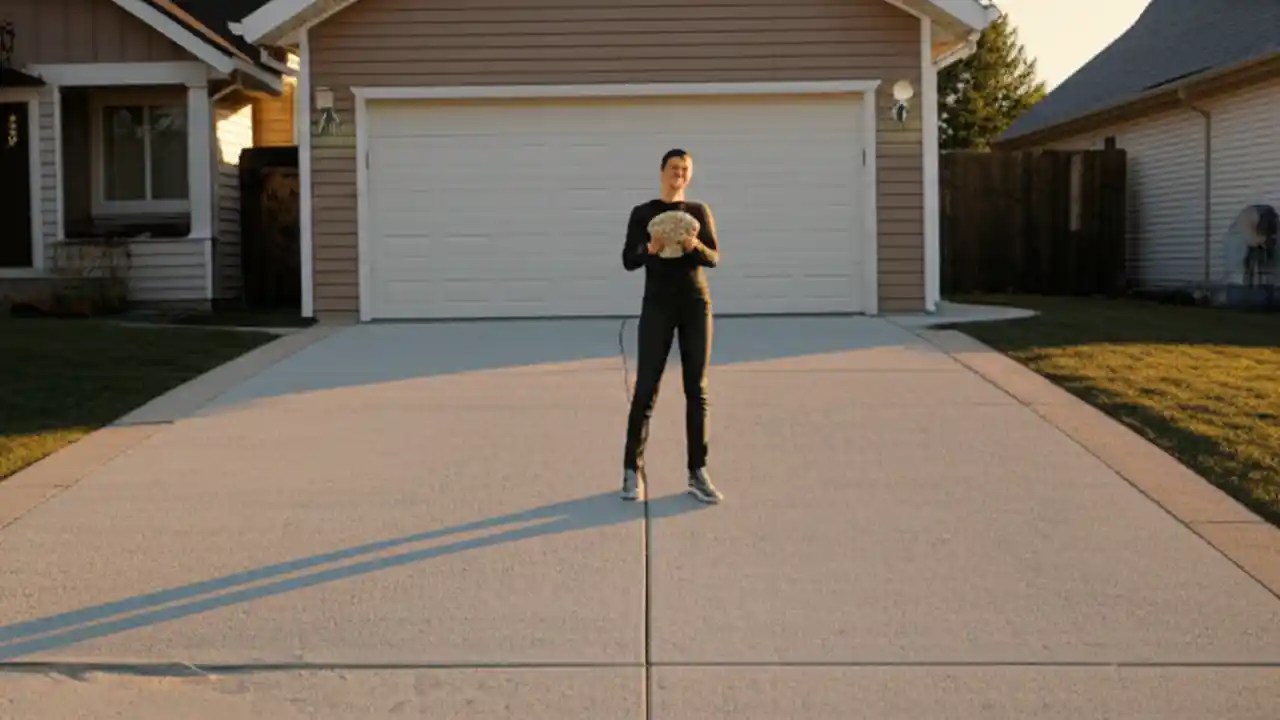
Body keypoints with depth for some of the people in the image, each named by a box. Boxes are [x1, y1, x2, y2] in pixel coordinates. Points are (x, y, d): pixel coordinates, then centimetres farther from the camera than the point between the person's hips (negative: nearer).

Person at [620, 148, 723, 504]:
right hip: (657, 304, -2)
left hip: (696, 303, 2)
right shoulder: (642, 213, 3)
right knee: (645, 388, -5)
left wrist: (695, 247, -22)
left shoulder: (699, 211, 8)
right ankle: (632, 470, 4)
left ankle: (697, 473, 5)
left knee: (697, 389, 1)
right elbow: (628, 261, -3)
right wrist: (649, 249, -24)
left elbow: (714, 258, -1)